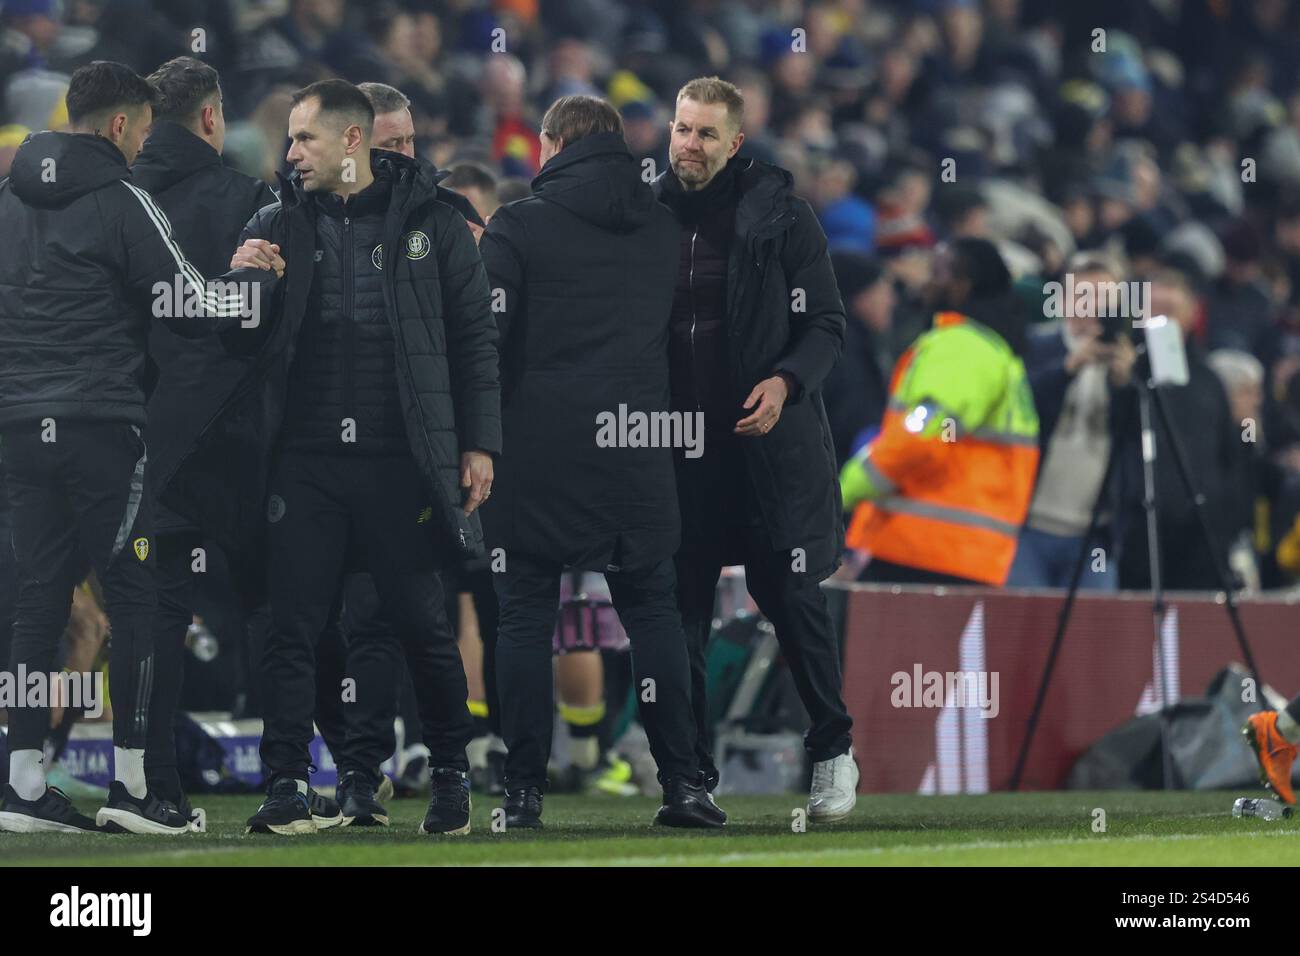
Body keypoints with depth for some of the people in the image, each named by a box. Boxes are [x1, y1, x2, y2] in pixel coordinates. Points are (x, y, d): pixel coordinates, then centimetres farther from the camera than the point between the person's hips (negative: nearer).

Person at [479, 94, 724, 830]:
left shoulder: (519, 226, -3)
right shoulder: (662, 229, 10)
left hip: (538, 445, -3)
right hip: (638, 452, 3)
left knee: (527, 613, 2)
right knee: (653, 609, 8)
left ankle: (524, 789, -2)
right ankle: (685, 782, 3)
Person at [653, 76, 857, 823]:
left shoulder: (780, 214, -2)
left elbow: (827, 326, -1)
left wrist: (786, 382, -18)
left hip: (771, 445, -3)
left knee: (795, 598, -2)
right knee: (681, 611, 2)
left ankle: (833, 751, 15)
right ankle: (693, 771, 10)